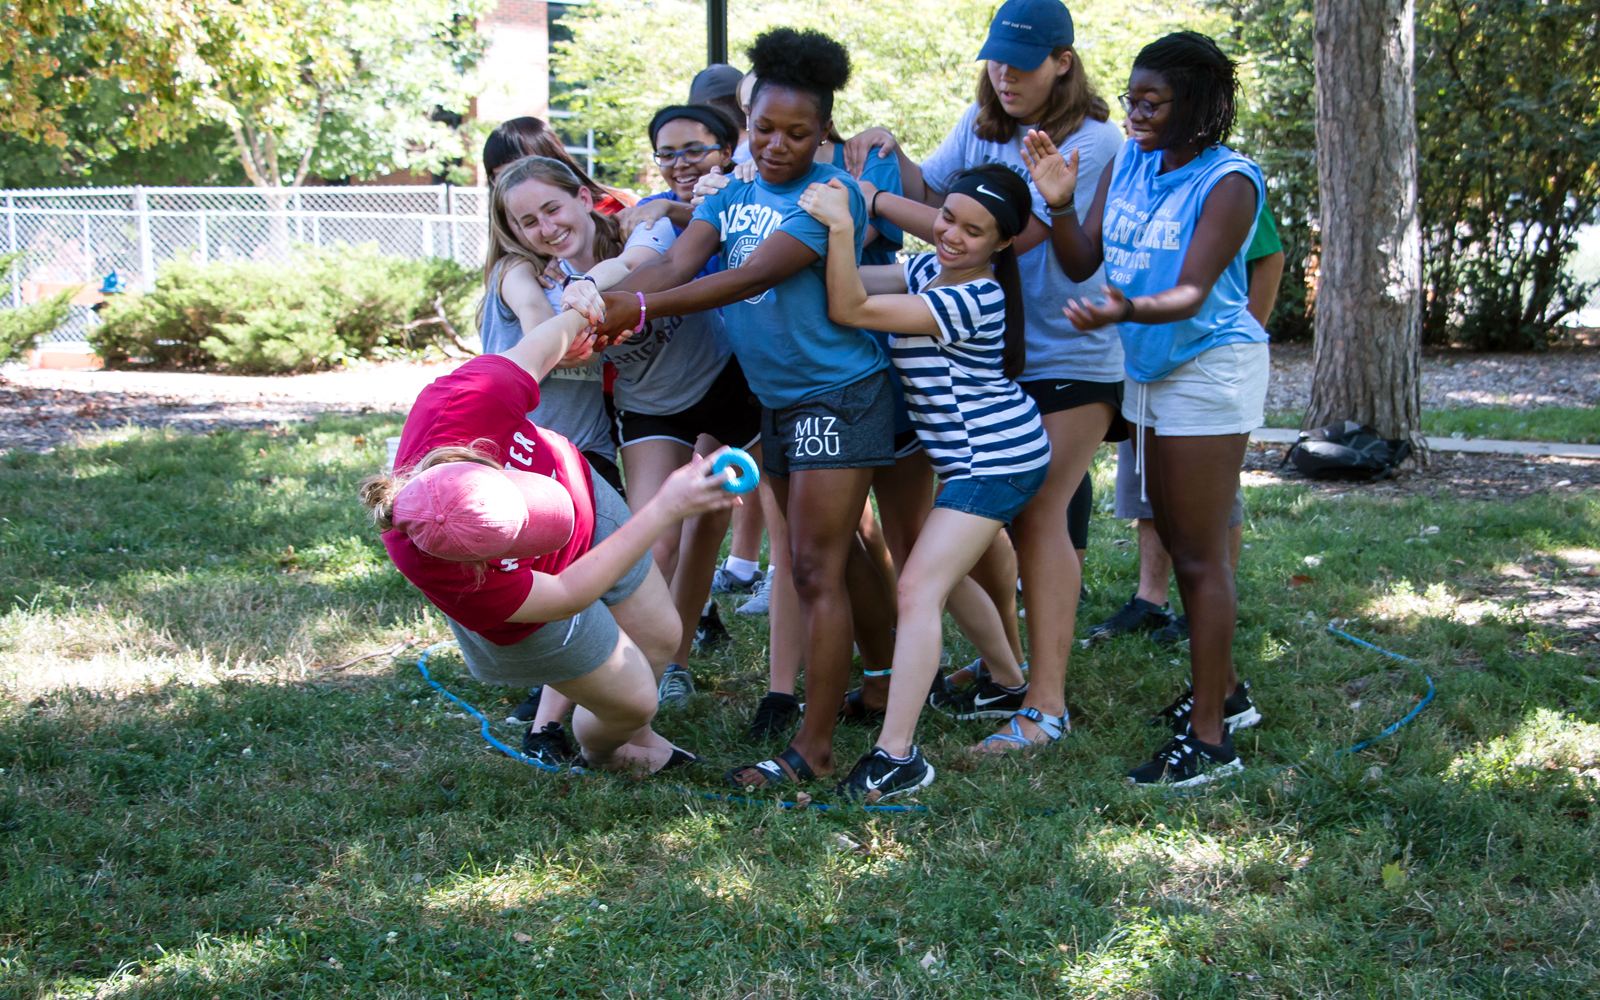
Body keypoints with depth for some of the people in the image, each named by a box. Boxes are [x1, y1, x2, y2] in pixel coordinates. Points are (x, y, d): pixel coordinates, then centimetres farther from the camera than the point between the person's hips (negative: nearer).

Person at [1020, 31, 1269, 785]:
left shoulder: (1227, 181, -17)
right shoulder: (1128, 163, 3)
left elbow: (1192, 293, -26)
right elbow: (1082, 263, -1)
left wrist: (1127, 311, -45)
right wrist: (1058, 205, -20)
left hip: (1209, 369, -8)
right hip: (1149, 368, 8)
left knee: (1201, 556, -7)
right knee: (1180, 545, 17)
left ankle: (1209, 738, -2)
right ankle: (1218, 688, 32)